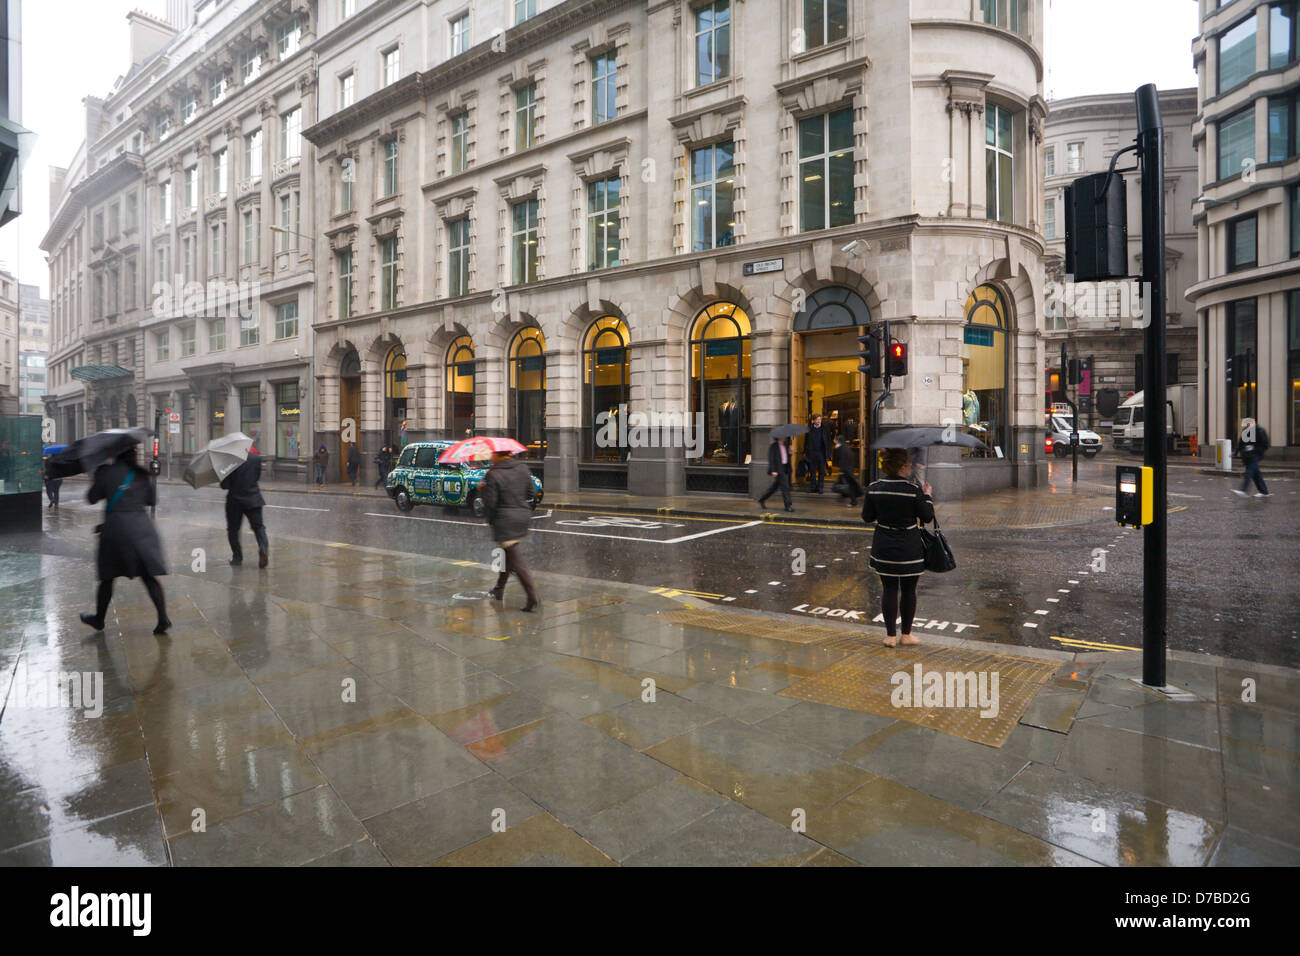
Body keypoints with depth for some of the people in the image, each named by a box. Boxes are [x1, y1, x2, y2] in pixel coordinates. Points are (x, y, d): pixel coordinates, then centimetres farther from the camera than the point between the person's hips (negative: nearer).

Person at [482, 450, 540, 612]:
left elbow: (489, 503, -14)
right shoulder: (523, 468, 4)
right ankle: (499, 590, 36)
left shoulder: (493, 474, -15)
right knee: (509, 555, 22)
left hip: (504, 520, -7)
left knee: (515, 560, -4)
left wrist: (484, 488, 3)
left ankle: (533, 597, -11)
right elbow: (530, 490, 10)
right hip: (523, 516, 7)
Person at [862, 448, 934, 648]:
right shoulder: (913, 490, -15)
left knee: (889, 589, 10)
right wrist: (927, 495, 9)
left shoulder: (874, 488, -5)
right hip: (909, 547, -3)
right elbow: (927, 517, -4)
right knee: (908, 590, 12)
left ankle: (890, 636, 15)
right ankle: (906, 634, 22)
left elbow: (867, 517, 2)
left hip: (883, 547, 3)